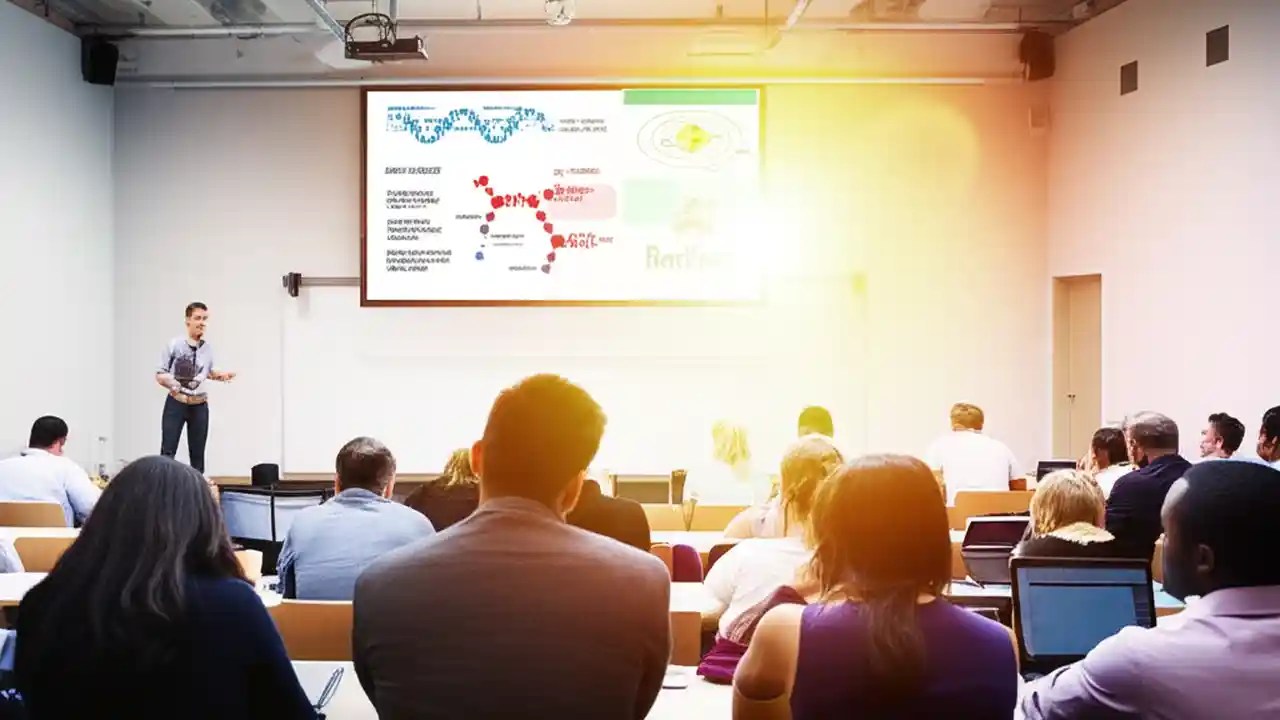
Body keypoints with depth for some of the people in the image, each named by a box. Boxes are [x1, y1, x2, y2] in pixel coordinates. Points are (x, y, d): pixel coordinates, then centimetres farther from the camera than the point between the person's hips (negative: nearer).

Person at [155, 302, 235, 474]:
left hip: (199, 406, 4)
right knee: (168, 452, -5)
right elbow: (159, 374, -7)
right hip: (176, 403, -4)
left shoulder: (208, 348, 2)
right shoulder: (174, 344, -10)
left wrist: (220, 375, 2)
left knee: (197, 453, 10)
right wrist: (170, 382, -26)